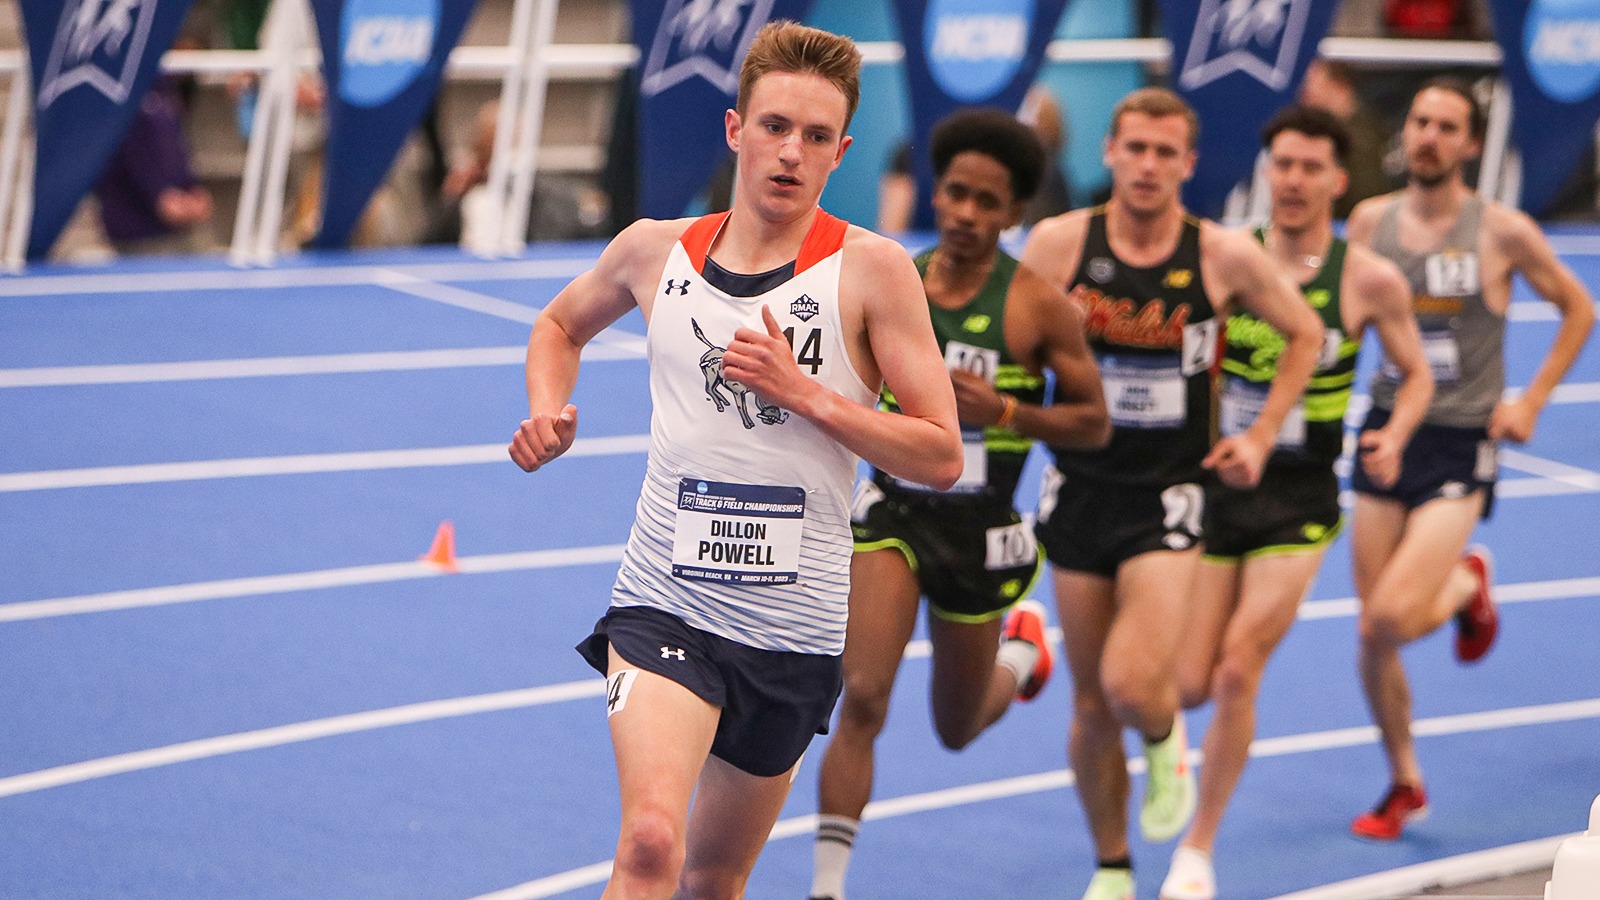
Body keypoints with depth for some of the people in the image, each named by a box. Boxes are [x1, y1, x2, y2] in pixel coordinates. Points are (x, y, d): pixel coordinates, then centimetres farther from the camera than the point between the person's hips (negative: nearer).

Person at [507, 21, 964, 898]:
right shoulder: (656, 249, 3)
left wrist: (806, 394, -18)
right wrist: (549, 414, 5)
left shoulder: (871, 268, -5)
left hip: (795, 625, 1)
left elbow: (941, 456, -7)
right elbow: (560, 323, 25)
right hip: (664, 604, -1)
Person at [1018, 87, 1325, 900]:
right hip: (1080, 489, 2)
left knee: (1133, 686, -20)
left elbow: (1305, 335, 9)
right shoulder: (1059, 244, -7)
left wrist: (1259, 436, 4)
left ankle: (1164, 740, 18)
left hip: (1168, 496, -2)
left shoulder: (1226, 257, -7)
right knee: (1091, 706, 8)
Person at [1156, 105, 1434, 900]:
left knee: (1238, 671, -13)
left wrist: (1393, 437, -10)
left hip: (1298, 500, -2)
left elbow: (1416, 374, 8)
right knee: (1189, 685, -1)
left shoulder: (1370, 280, -5)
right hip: (1216, 484, 2)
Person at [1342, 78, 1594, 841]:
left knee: (1394, 617, -18)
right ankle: (1404, 785, 22)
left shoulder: (1501, 232, -7)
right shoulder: (1370, 221, 2)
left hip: (1460, 443, -4)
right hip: (1386, 430, 4)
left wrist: (1531, 401, 0)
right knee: (1371, 633, 4)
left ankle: (1468, 584, 16)